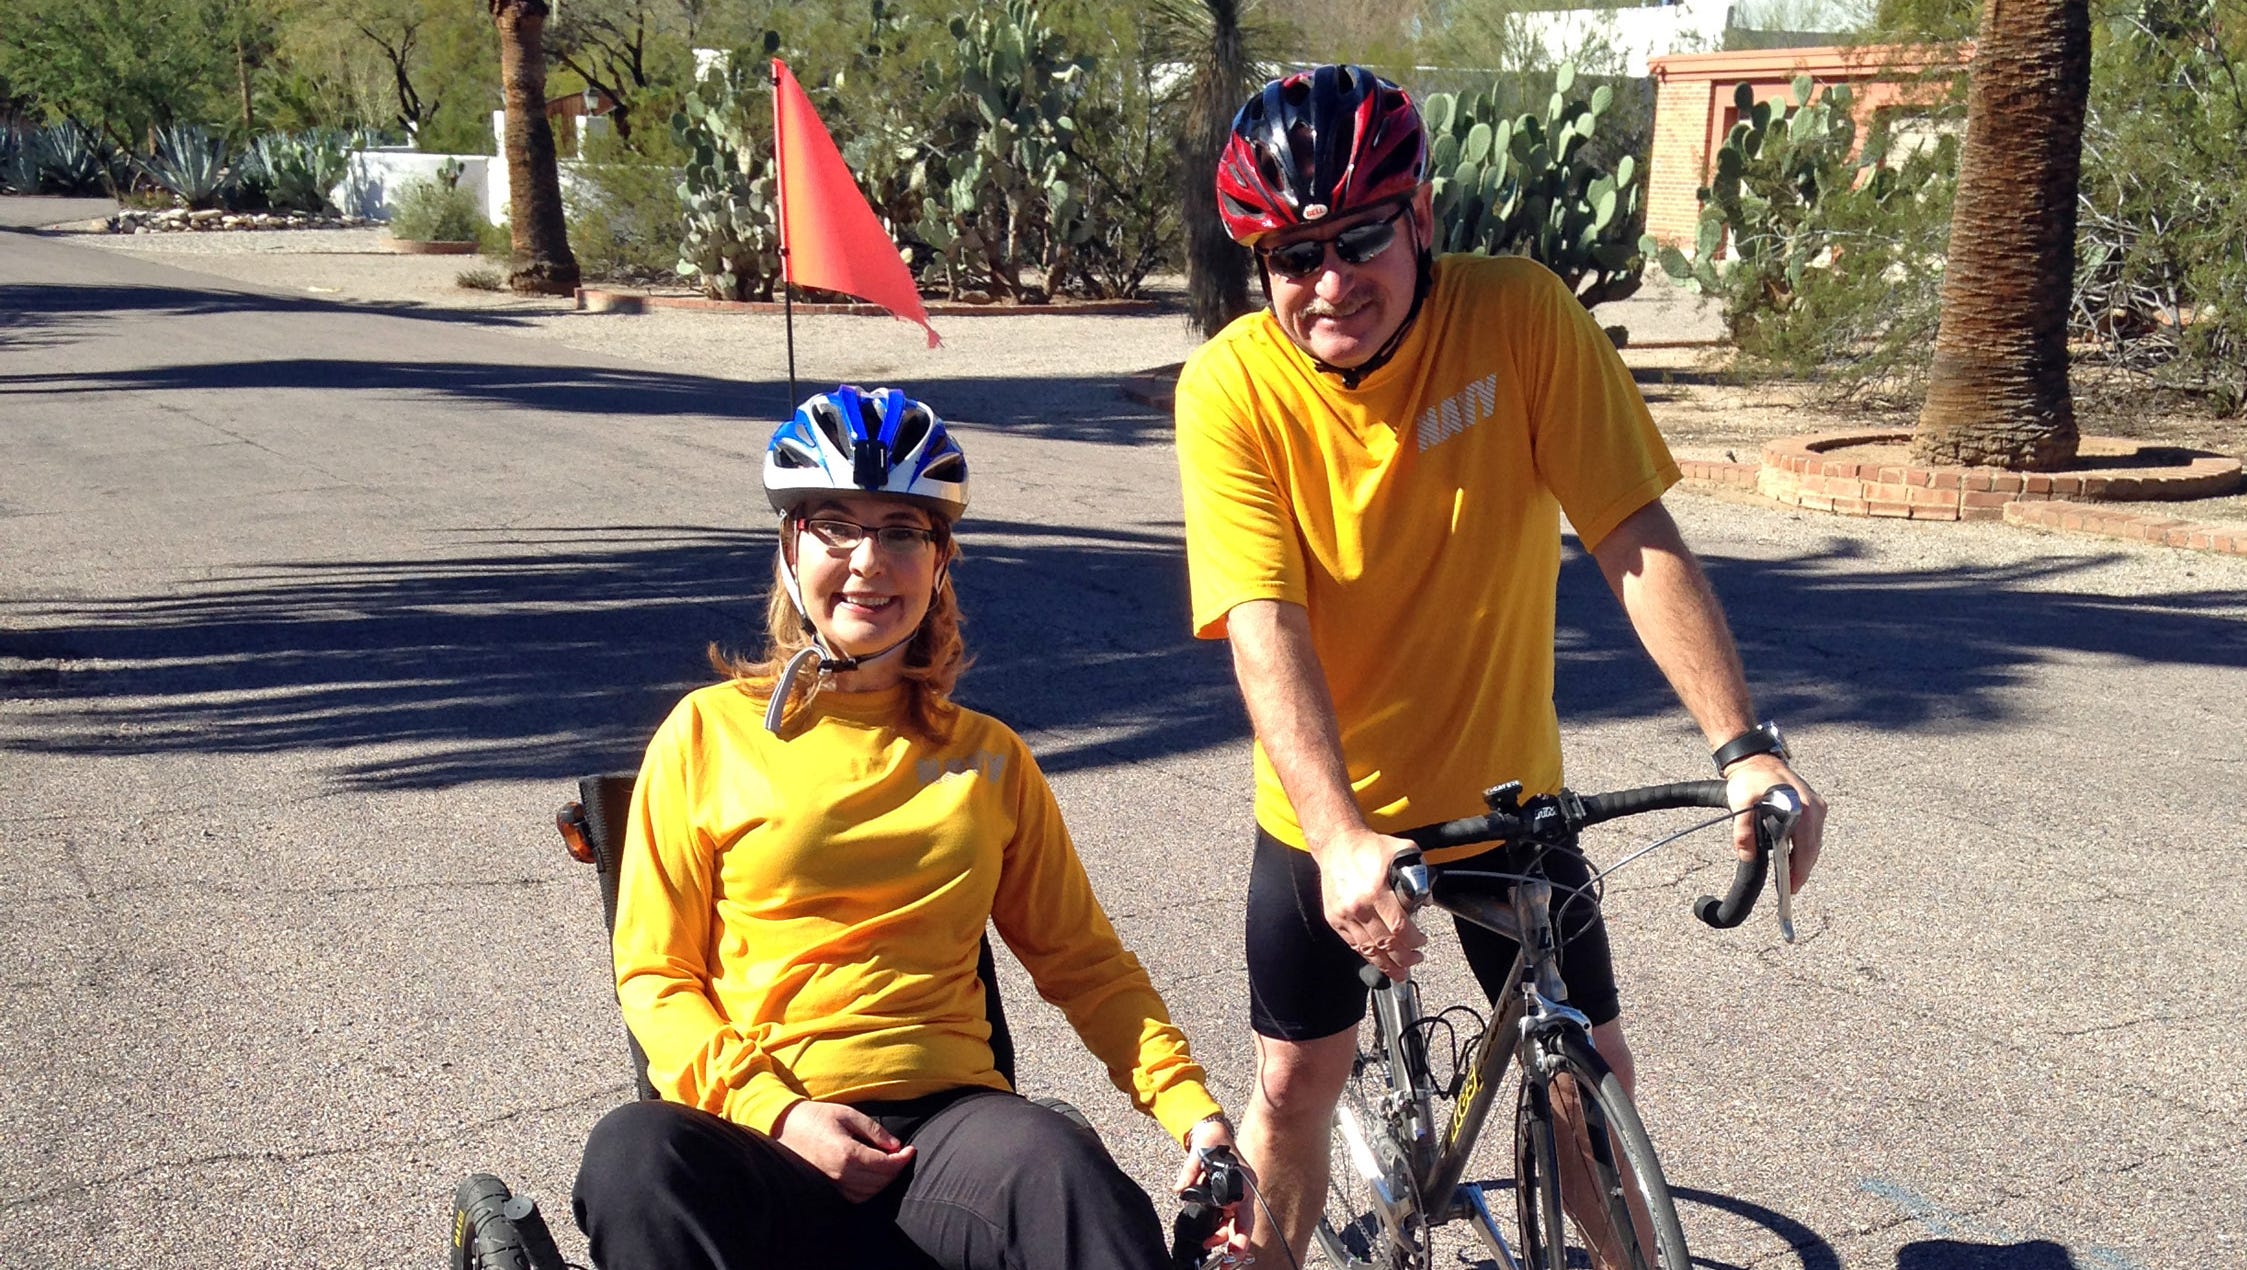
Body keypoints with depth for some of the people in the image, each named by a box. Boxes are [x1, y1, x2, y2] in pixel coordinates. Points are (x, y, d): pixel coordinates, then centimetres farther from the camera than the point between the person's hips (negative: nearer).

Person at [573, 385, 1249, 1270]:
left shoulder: (988, 758, 17)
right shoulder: (709, 734, 9)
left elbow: (1083, 960, 17)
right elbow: (655, 975, 7)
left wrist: (1191, 1109, 0)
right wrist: (778, 1112, -10)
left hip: (943, 1124, 1)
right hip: (762, 1136, -1)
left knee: (1056, 1165, -35)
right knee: (635, 1156, -36)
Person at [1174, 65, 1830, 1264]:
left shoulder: (1521, 315, -17)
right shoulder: (1231, 385, -19)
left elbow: (1635, 539, -19)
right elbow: (1264, 629, -26)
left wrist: (1745, 746, -29)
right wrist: (1339, 839, -39)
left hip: (1505, 795, 1)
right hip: (1327, 817, 0)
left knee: (1593, 1080, 8)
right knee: (1295, 1086, 9)